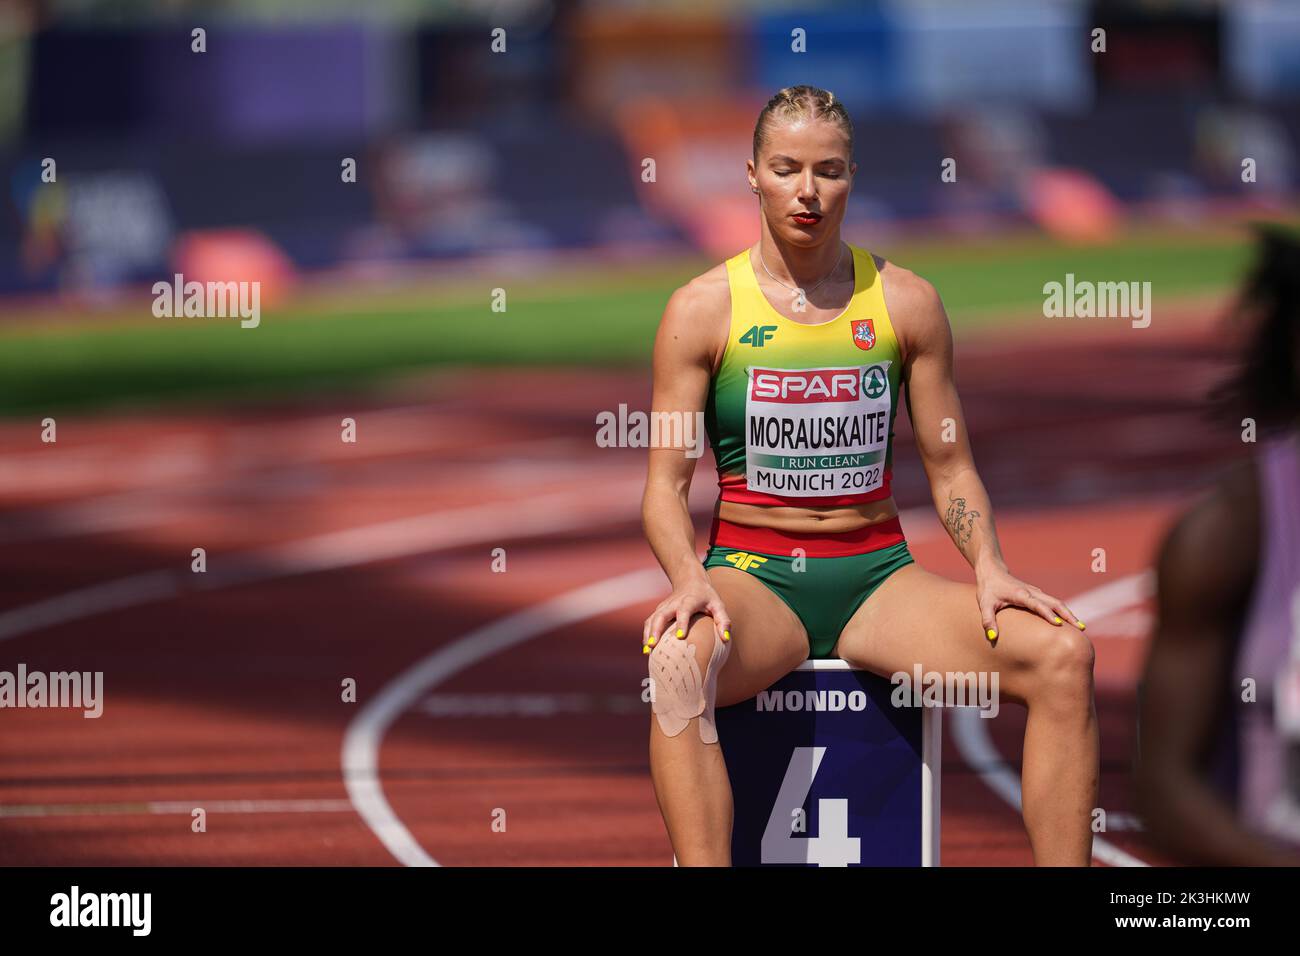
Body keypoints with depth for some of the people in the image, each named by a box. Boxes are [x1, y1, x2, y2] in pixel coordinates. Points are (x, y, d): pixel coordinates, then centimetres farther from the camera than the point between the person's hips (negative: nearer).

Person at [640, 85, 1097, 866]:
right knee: (678, 663, -40)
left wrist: (989, 566, -8)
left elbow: (950, 464, 12)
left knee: (1064, 654, -24)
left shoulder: (906, 303, 8)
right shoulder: (704, 309, 2)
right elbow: (666, 481, 0)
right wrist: (690, 580, -20)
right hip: (753, 573, -2)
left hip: (879, 575, 2)